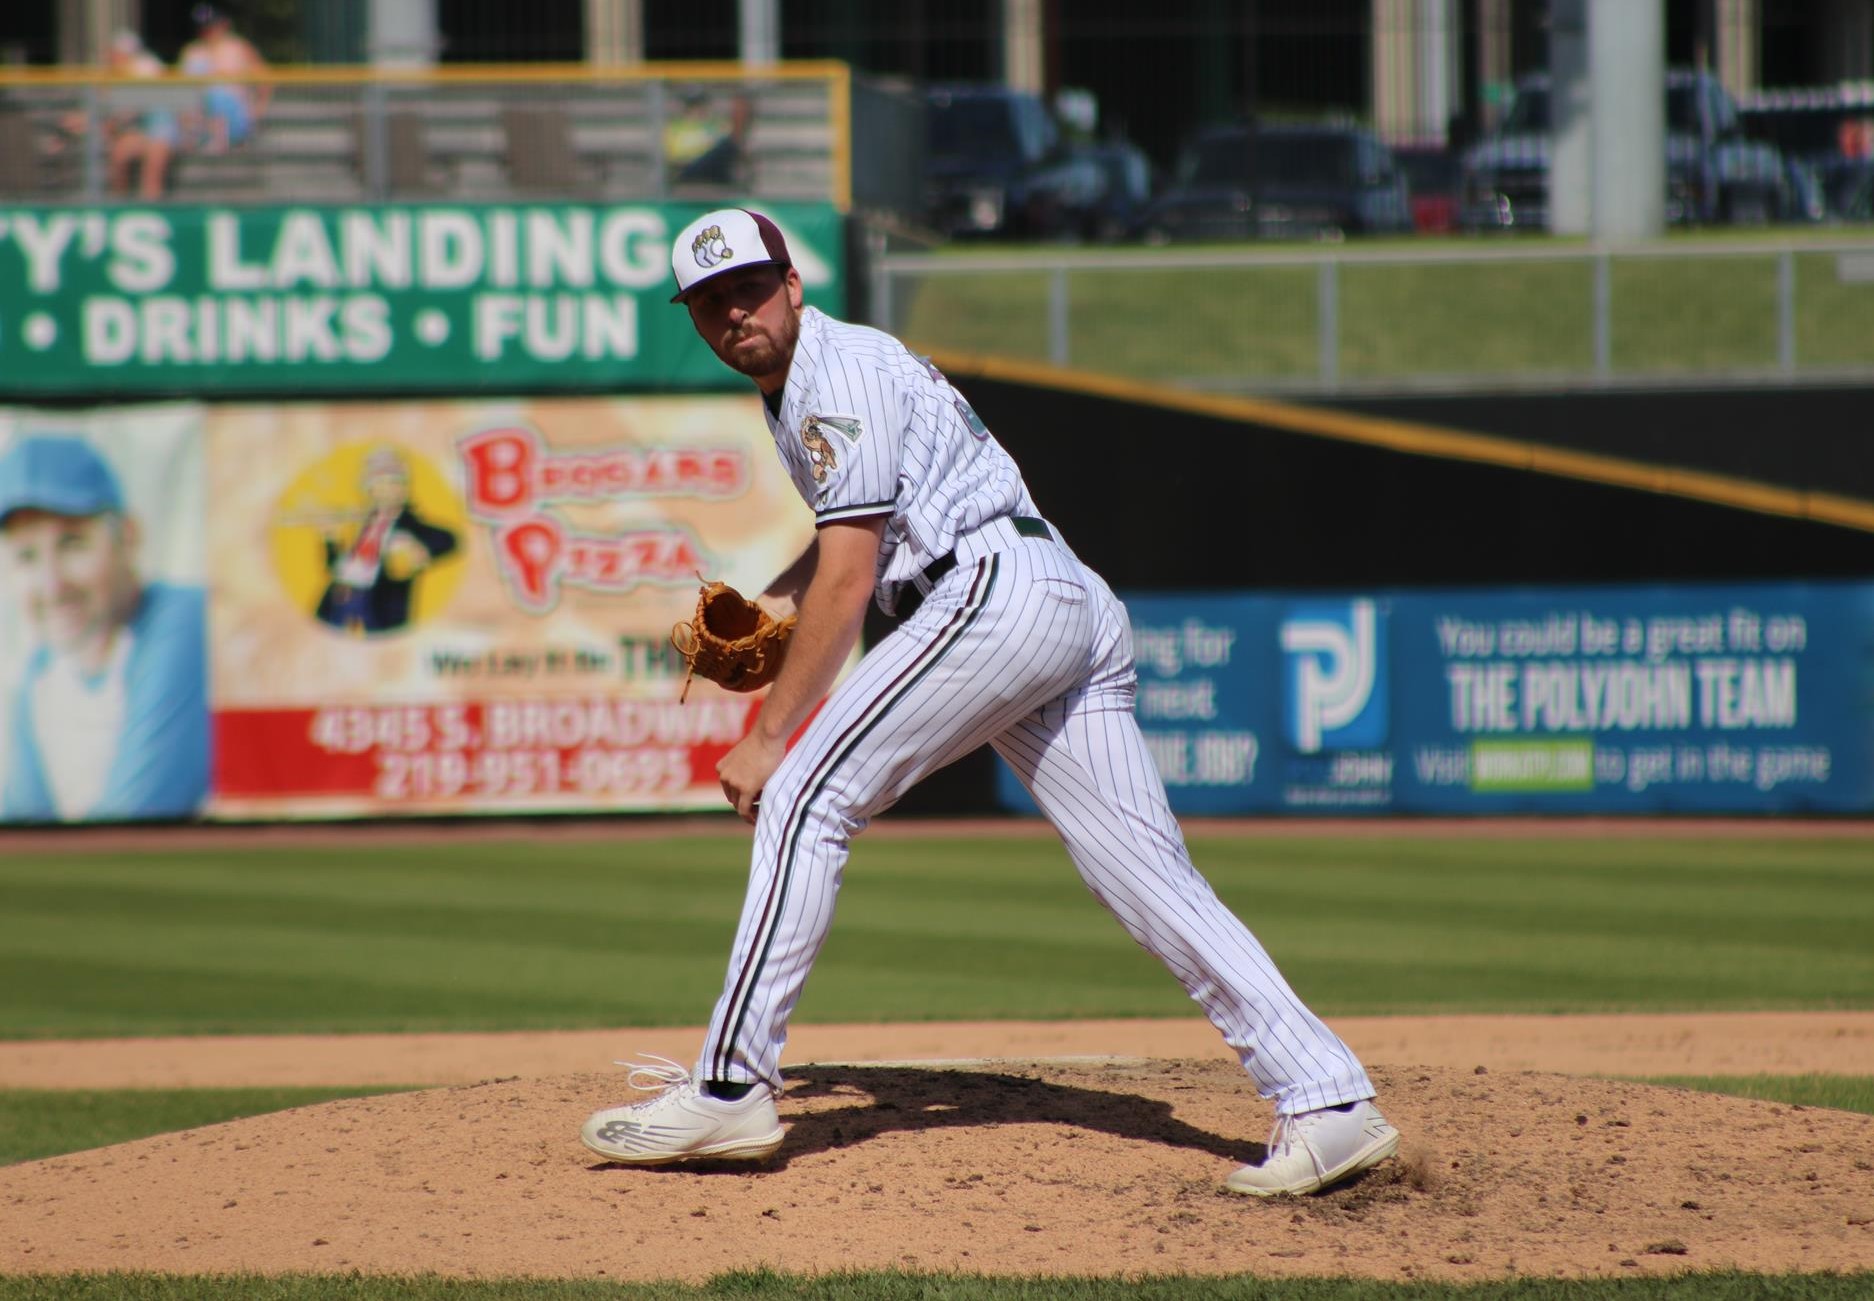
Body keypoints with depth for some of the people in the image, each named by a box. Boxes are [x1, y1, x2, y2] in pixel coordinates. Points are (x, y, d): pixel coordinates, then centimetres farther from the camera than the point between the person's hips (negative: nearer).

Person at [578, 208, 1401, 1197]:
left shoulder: (839, 370, -5)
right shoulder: (793, 387, 25)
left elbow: (850, 577, -11)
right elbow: (862, 527, 41)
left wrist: (767, 734, -11)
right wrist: (768, 605, 22)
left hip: (998, 591, -10)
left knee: (803, 800, -9)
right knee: (1154, 881, 2)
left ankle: (732, 1088, -13)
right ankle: (1328, 1104, -6)